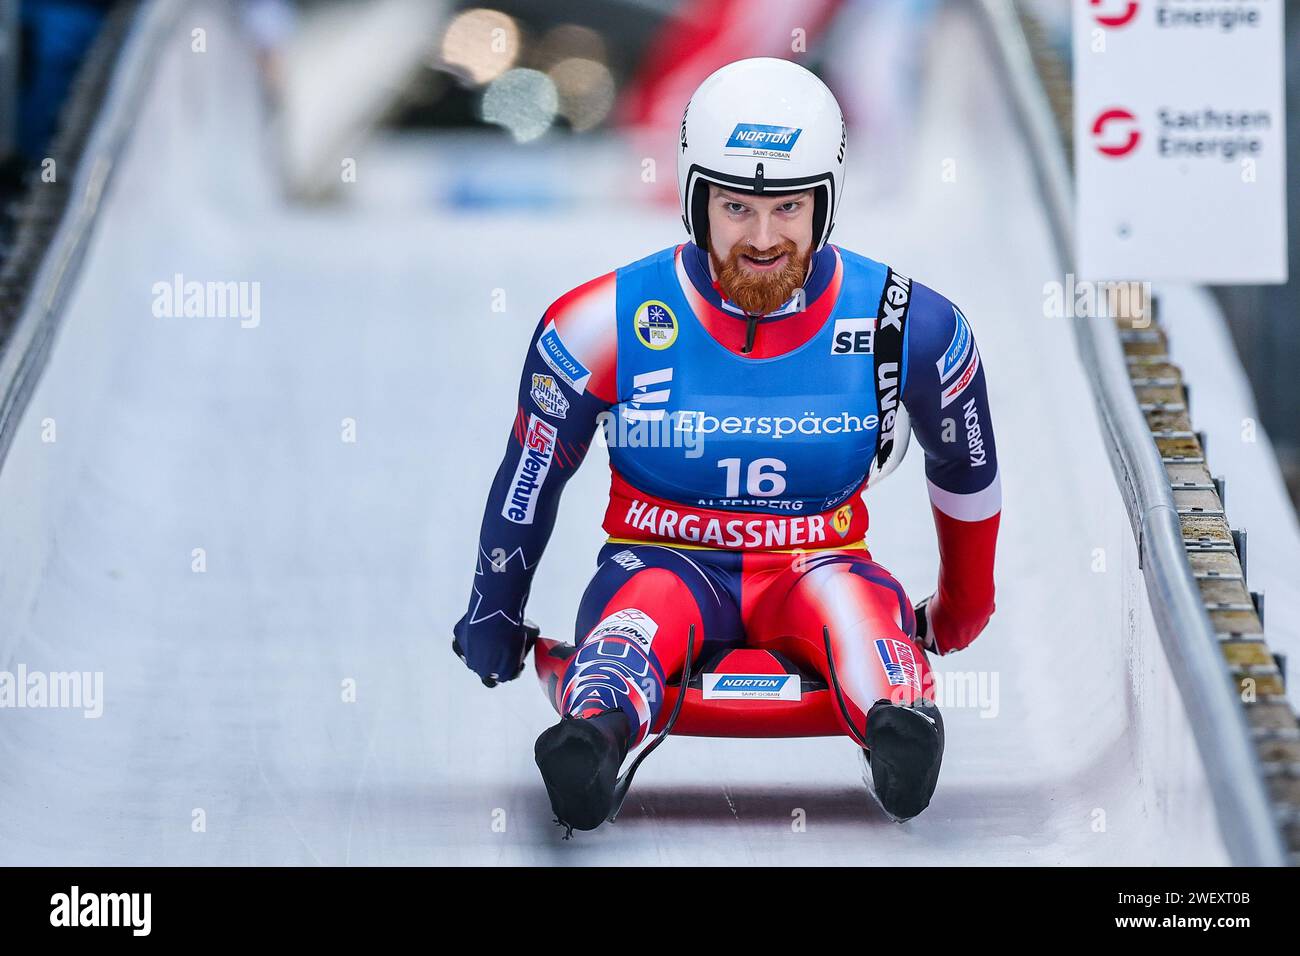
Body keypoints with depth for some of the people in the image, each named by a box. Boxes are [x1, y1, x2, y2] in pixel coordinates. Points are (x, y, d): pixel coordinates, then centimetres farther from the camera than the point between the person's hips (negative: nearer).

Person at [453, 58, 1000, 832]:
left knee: (851, 599, -34)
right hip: (662, 563, -1)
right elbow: (531, 478, 8)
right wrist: (493, 623, 16)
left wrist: (961, 611, 25)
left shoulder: (909, 328, -3)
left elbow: (966, 473, 14)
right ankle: (591, 737, -67)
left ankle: (900, 721, -65)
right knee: (647, 608, -36)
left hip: (814, 570, 1)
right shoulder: (606, 325, -6)